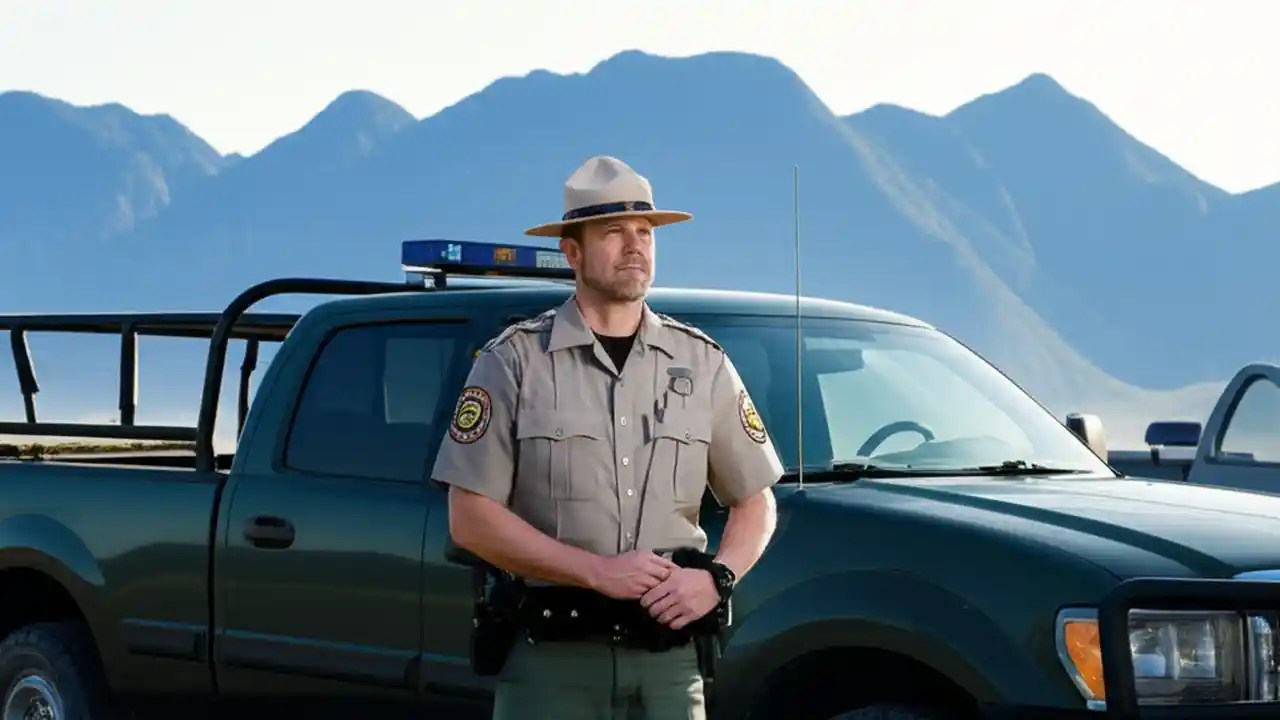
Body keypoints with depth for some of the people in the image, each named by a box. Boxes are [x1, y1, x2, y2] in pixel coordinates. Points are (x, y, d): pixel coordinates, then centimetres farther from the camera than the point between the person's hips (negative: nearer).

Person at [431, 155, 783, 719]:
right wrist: (598, 571, -13)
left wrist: (716, 578, -6)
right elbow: (471, 518, -6)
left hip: (670, 660, 3)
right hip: (551, 658, -3)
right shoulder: (514, 360, -1)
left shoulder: (701, 363, 10)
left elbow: (755, 503, 15)